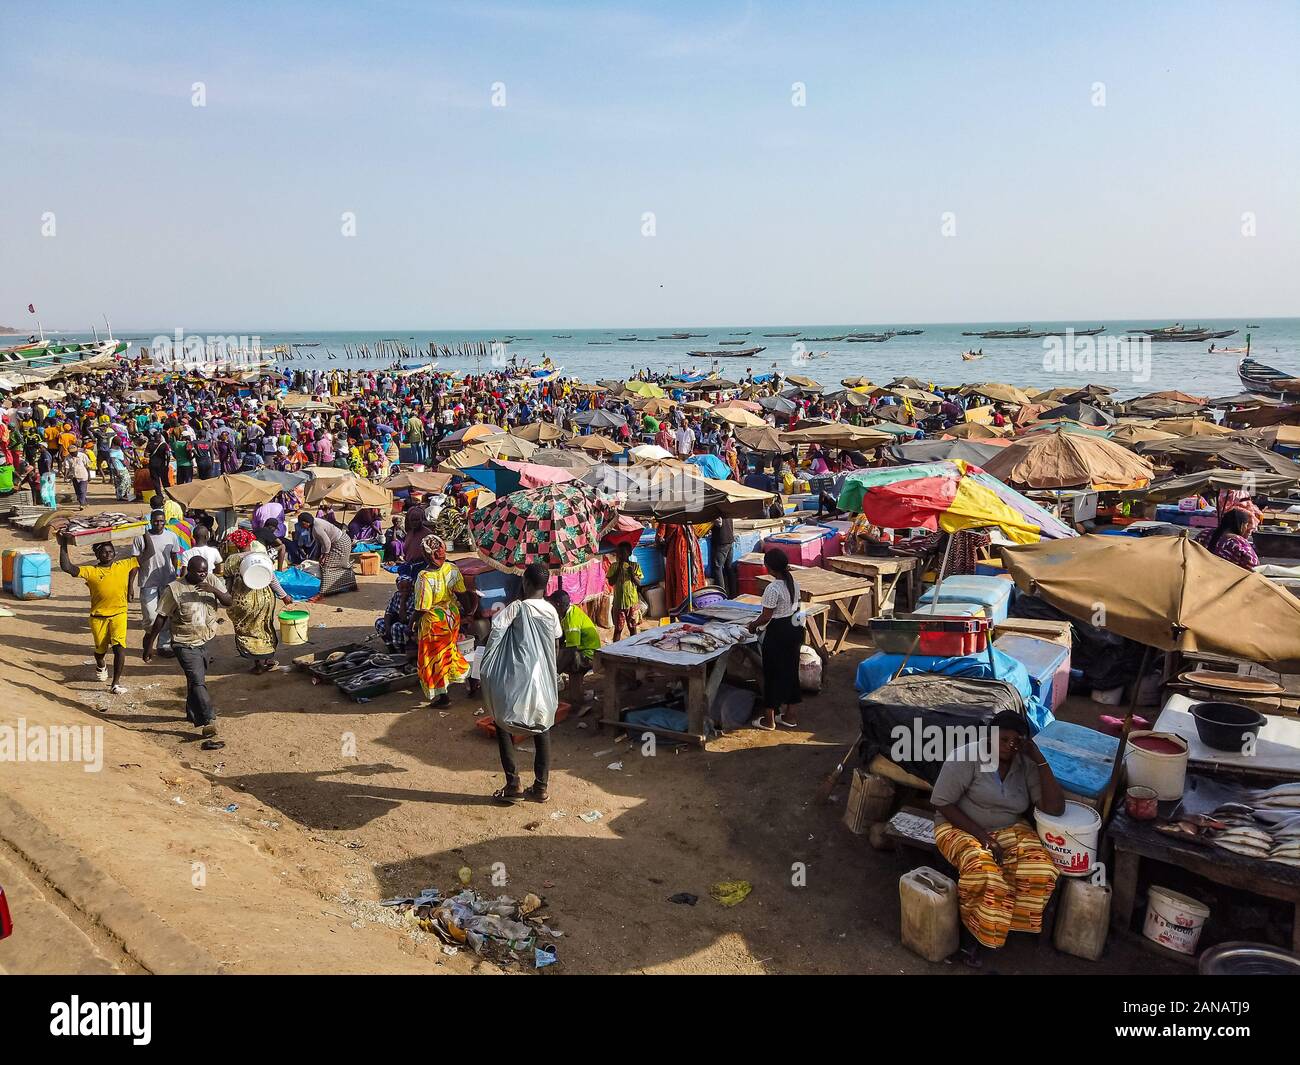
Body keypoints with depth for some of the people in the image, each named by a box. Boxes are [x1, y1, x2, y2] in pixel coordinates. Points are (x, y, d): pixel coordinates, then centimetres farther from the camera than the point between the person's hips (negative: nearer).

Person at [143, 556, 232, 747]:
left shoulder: (212, 582, -1)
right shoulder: (174, 589, -13)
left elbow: (229, 602, -7)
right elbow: (160, 618, -8)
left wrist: (214, 590, -26)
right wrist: (149, 644, -6)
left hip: (207, 642, 5)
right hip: (186, 645, -5)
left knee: (196, 681, 21)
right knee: (198, 682, -14)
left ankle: (193, 715, 40)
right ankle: (208, 724, -17)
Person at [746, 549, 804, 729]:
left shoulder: (773, 588, -23)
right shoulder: (793, 583, 2)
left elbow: (766, 617, -19)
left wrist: (753, 625, 1)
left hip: (778, 633, -8)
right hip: (795, 628, 8)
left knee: (772, 673, 4)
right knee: (791, 670, 16)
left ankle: (768, 719, 14)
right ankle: (789, 716, 25)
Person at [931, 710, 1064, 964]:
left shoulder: (1026, 764, -3)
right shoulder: (965, 758, -16)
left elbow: (1055, 808, -12)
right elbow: (943, 803, -14)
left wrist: (1041, 760, -18)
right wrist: (981, 835, -21)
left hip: (1009, 830, 5)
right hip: (961, 828, -5)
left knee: (1041, 870, -24)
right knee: (983, 872, -36)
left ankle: (996, 924, -3)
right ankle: (973, 928, -6)